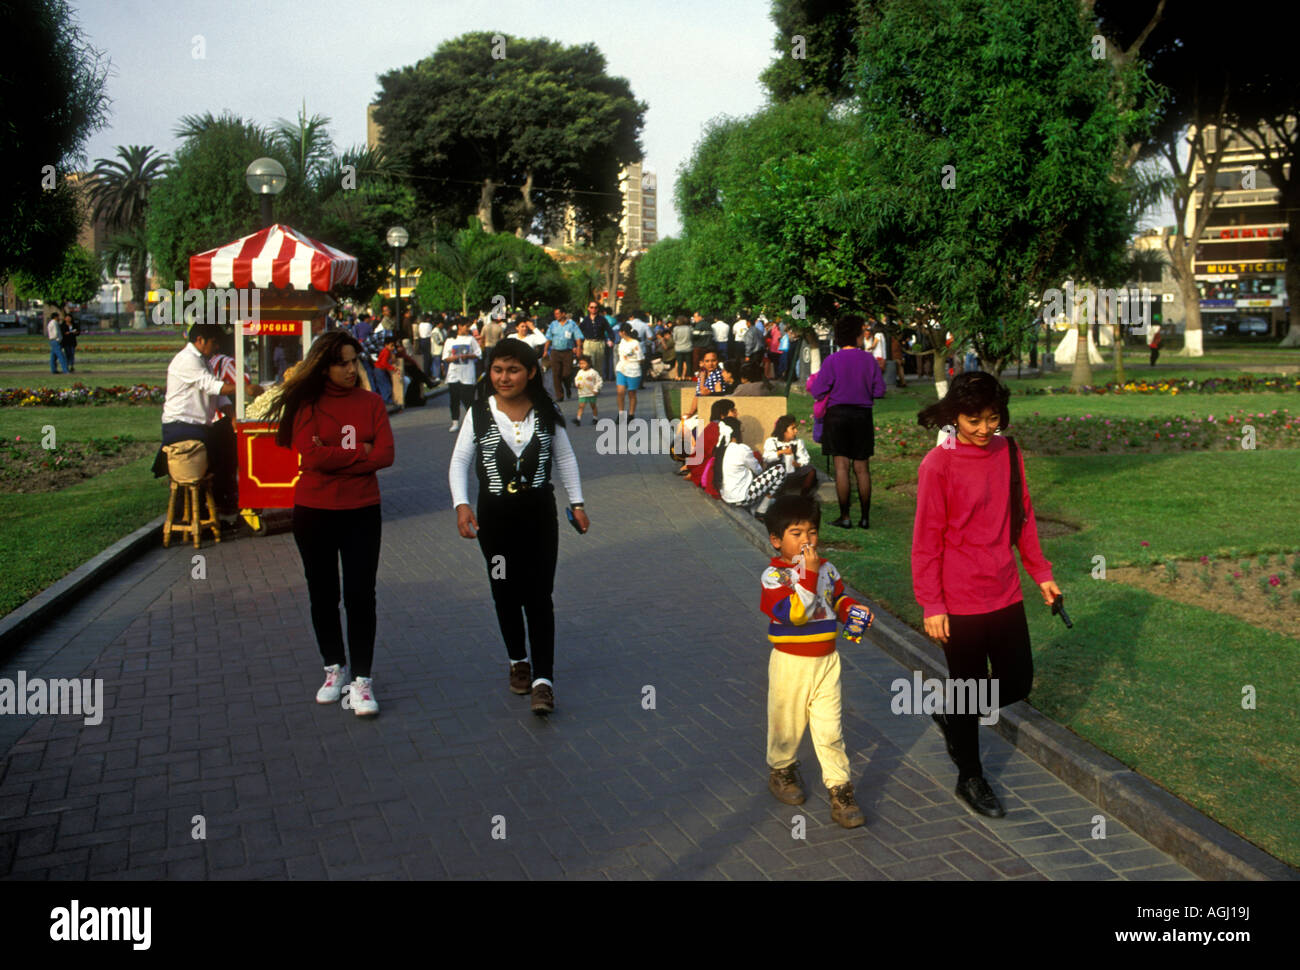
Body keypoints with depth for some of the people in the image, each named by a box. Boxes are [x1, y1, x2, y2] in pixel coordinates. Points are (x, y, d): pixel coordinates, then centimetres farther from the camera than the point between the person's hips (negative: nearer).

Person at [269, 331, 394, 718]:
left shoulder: (370, 402, 1)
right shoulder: (306, 405, -3)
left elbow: (385, 454, -10)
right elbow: (312, 457, -15)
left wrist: (334, 458, -15)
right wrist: (360, 453, -10)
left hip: (361, 511, 0)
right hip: (314, 512, 0)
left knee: (360, 595, -4)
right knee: (323, 595, 12)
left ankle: (361, 680, 3)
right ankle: (334, 669, 30)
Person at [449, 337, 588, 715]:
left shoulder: (546, 412, -1)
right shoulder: (479, 413, -5)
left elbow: (565, 458, 10)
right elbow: (459, 461, -1)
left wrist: (576, 503, 8)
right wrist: (461, 504, -15)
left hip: (539, 512, 0)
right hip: (495, 514, 1)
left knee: (539, 596, -5)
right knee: (506, 594, 12)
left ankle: (543, 679, -5)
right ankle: (518, 661, 32)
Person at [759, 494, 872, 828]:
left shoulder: (827, 569, 3)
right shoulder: (773, 575, -15)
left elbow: (838, 598, 20)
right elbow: (792, 613, -27)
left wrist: (854, 610, -1)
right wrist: (808, 574, -30)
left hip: (826, 660, 3)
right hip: (791, 662, -3)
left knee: (829, 728, 3)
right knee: (788, 723, 14)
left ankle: (839, 789, 10)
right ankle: (781, 770, 40)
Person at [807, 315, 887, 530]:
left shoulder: (832, 361, -8)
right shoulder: (869, 359, -2)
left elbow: (818, 391, -9)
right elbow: (880, 390, 1)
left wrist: (813, 384, 14)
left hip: (838, 414, -2)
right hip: (863, 415, 2)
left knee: (841, 466, 0)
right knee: (862, 467, 7)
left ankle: (845, 517, 0)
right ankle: (865, 517, 10)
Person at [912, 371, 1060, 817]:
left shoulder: (1008, 453, 2)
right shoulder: (938, 464, -14)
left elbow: (1022, 517, 13)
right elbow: (927, 539, -11)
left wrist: (1040, 572, 12)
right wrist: (931, 605, -11)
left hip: (1005, 593, 5)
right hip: (960, 602, -5)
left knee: (1017, 683, 11)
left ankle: (952, 714, 39)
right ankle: (970, 779, 28)